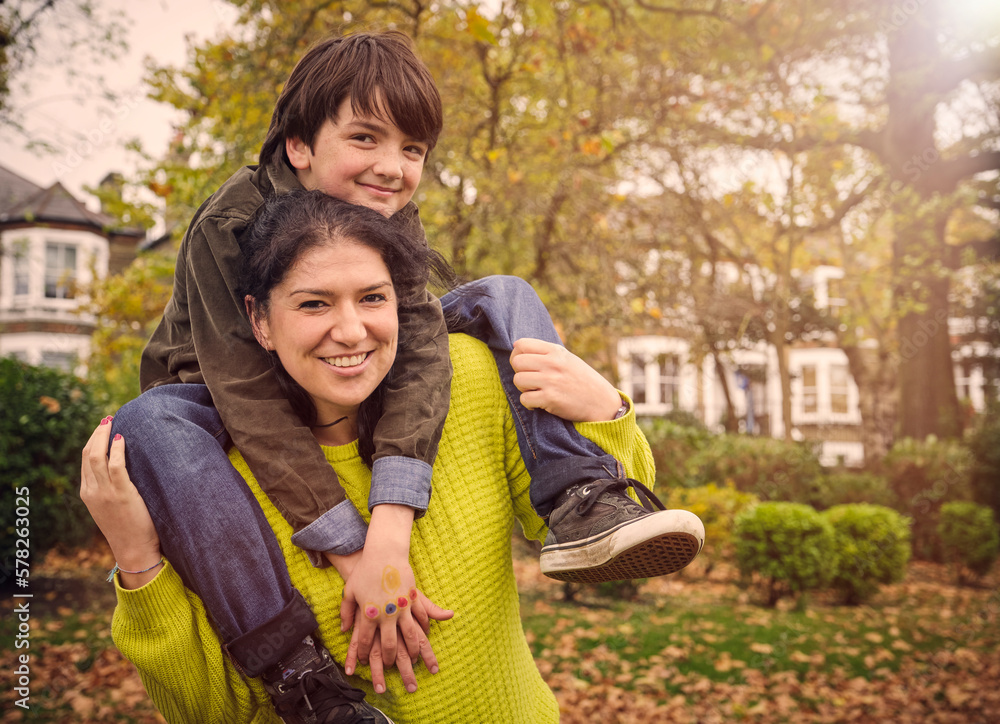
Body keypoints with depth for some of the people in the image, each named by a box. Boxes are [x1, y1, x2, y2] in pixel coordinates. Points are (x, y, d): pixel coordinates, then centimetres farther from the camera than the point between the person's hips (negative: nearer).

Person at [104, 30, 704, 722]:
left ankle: (579, 506, -29)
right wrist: (353, 554, -42)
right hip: (230, 421, -3)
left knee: (504, 298, -10)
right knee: (148, 426, -39)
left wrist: (388, 531, -42)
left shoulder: (395, 220, -12)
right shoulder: (231, 225, -25)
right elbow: (251, 399, -34)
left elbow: (417, 349, -27)